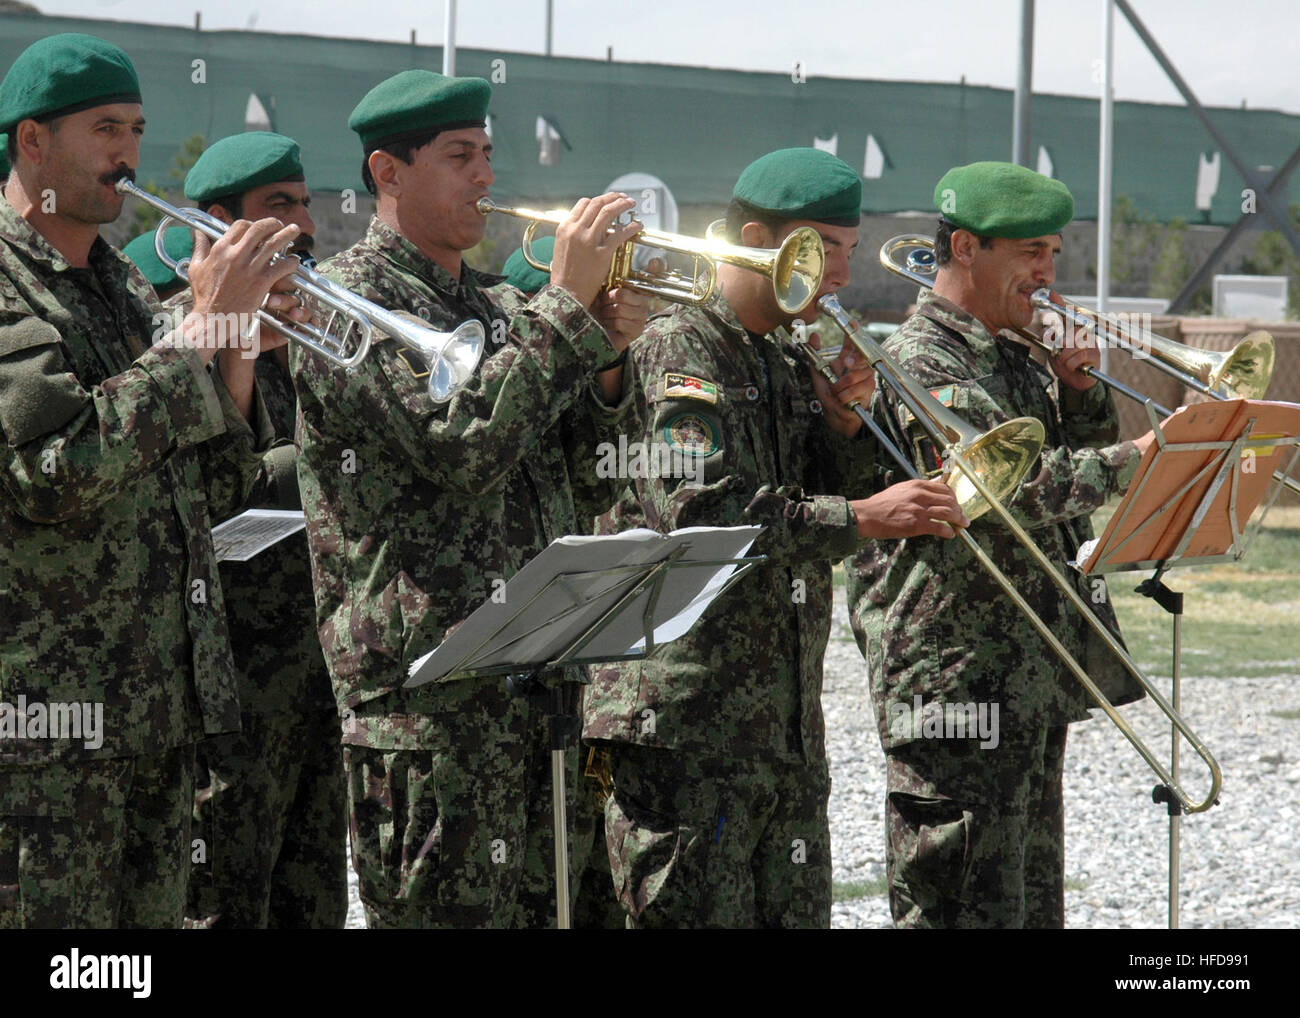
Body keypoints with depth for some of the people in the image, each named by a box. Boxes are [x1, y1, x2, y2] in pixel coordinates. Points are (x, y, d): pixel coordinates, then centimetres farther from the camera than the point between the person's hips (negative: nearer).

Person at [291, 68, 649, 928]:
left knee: (538, 906, 8)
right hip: (428, 687, -8)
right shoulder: (350, 301, -6)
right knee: (448, 914, -8)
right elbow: (461, 446, -20)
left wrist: (608, 360, 0)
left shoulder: (497, 307, 19)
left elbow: (585, 492, 17)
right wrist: (566, 304, -16)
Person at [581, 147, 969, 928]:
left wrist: (846, 424, 0)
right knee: (696, 915, -9)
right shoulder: (683, 349, -8)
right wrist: (861, 519, -27)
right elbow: (700, 512, -22)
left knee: (798, 913, 8)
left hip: (789, 730, 8)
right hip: (685, 721, -8)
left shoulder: (794, 361, 18)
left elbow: (822, 507, 17)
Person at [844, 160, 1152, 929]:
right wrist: (1133, 460, -24)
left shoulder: (1013, 357, 17)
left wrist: (1079, 387, 4)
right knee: (965, 902, -9)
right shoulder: (921, 364, -13)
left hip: (1036, 676, 10)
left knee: (1031, 894, 13)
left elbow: (1082, 452, 23)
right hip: (958, 679, -10)